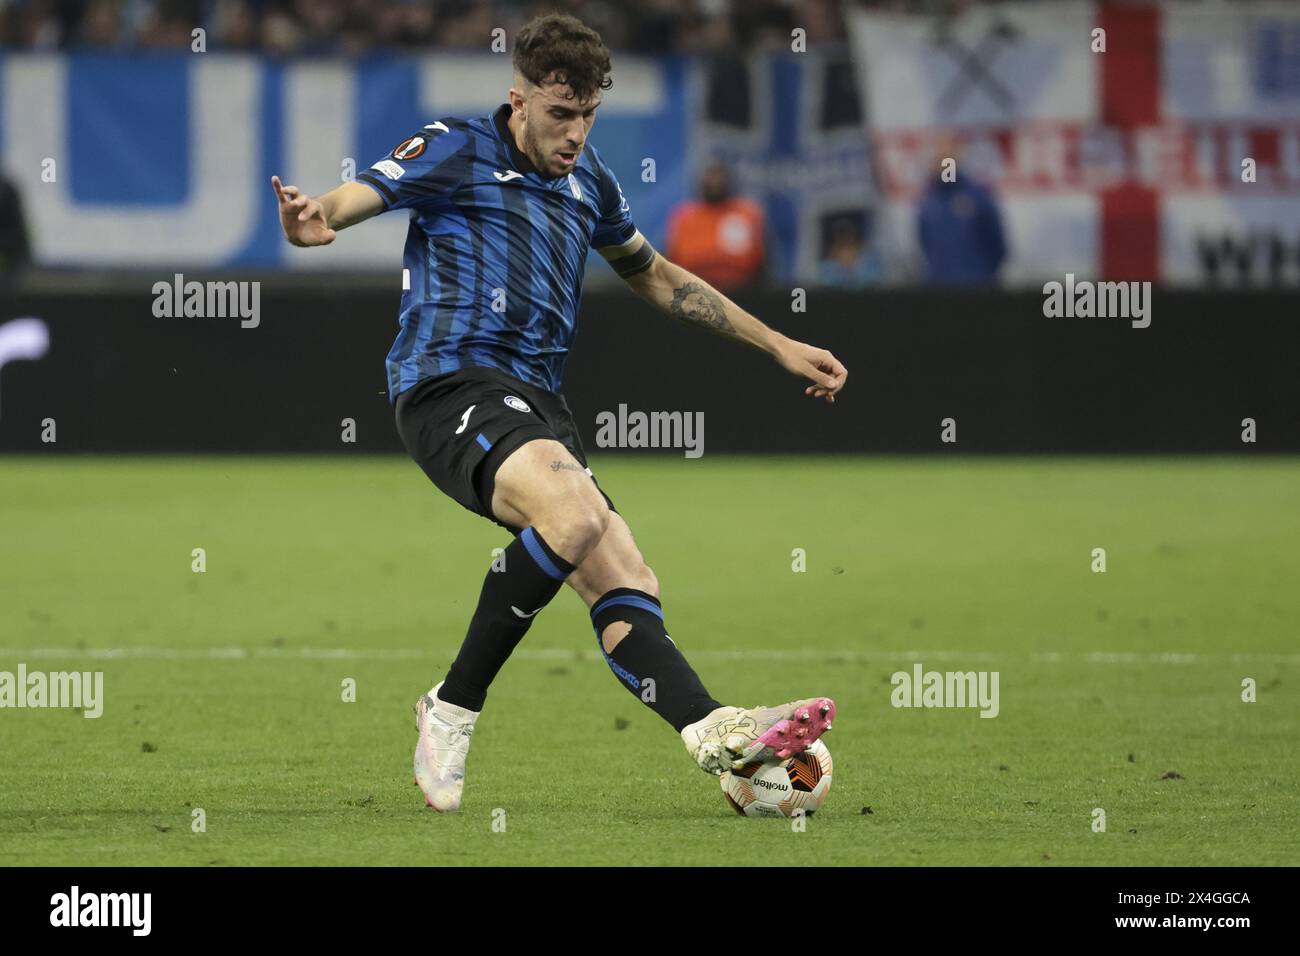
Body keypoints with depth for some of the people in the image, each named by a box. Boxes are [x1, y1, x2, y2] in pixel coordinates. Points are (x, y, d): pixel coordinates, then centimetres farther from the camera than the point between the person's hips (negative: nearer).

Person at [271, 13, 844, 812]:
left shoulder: (588, 178, 20)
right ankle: (454, 709, -22)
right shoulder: (461, 152, 0)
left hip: (537, 402, 8)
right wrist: (313, 223, -38)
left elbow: (655, 276, 35)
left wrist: (778, 345, 32)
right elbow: (351, 200, -11)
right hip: (452, 380, -8)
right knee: (577, 511, -32)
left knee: (627, 586, -10)